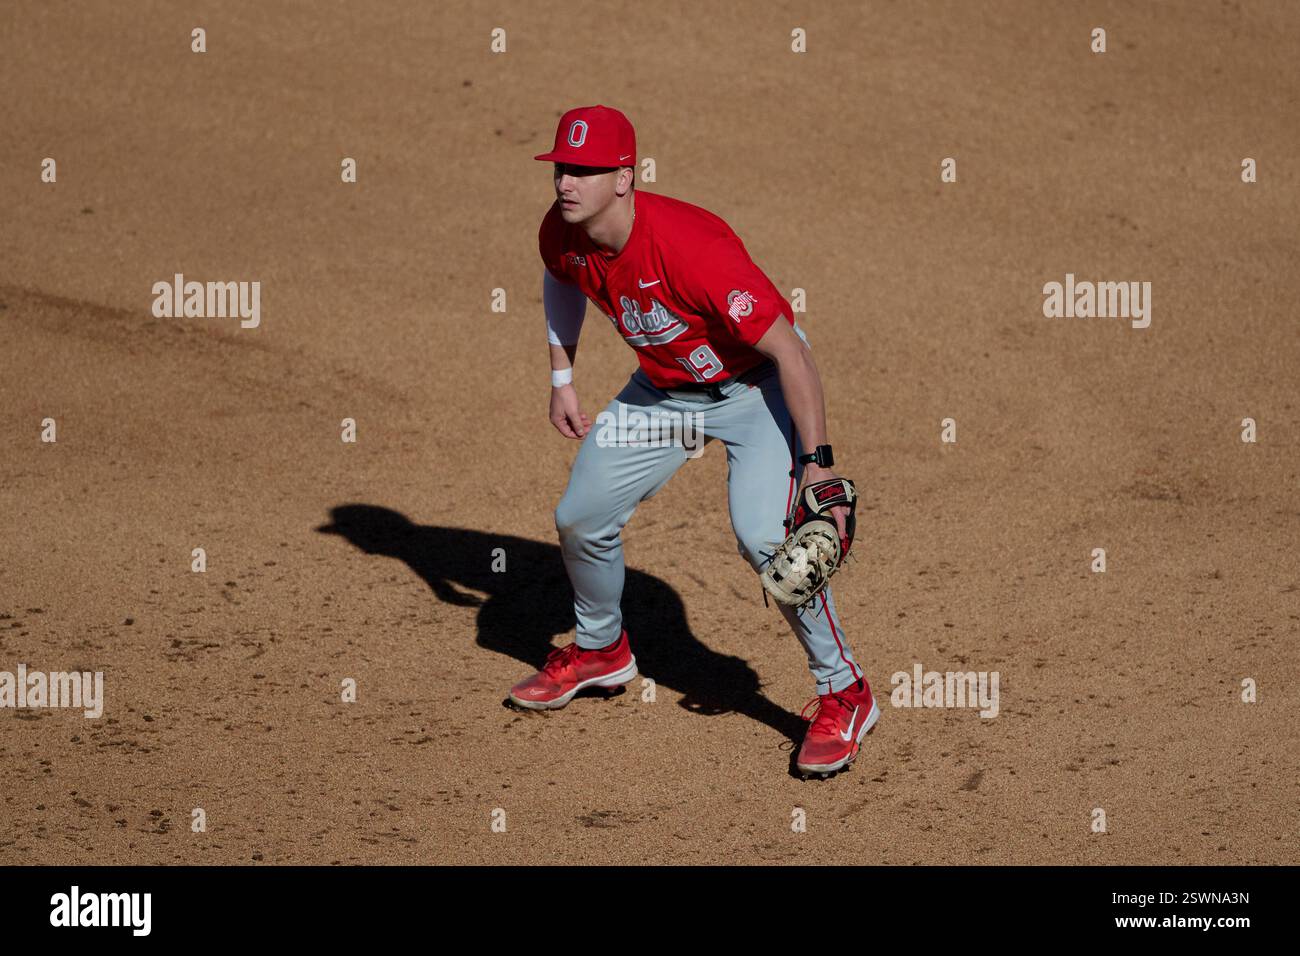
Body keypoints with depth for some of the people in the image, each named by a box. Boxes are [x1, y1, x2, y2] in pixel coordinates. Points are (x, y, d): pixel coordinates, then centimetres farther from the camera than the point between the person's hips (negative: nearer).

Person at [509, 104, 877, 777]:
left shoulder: (690, 246, -36)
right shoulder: (560, 235, -15)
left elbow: (788, 350, -34)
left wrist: (818, 463, -37)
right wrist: (561, 378, 9)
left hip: (757, 382, -7)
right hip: (665, 387, 7)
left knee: (763, 536, -26)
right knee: (580, 519, 9)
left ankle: (844, 695, -9)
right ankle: (601, 650, 39)